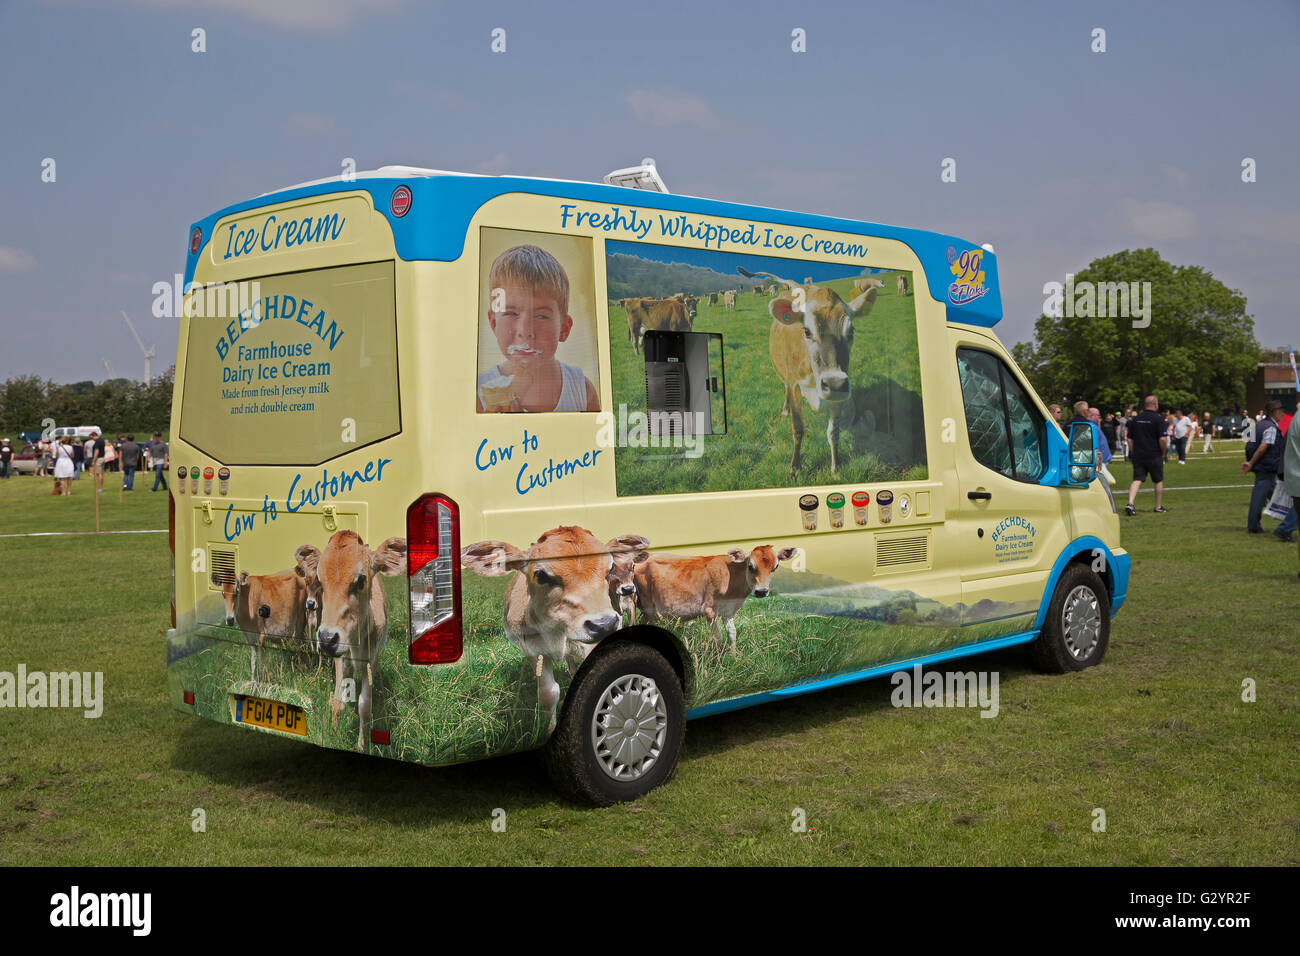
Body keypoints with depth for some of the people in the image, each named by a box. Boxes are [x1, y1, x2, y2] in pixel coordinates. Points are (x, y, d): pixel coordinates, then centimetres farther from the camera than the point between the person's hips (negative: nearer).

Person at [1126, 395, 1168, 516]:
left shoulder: (1135, 419, 7)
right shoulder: (1158, 419, -10)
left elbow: (1130, 439, 10)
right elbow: (1162, 439, -17)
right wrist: (1163, 452, -2)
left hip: (1138, 456, 4)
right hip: (1154, 456, -4)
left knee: (1137, 480, 0)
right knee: (1159, 481, 11)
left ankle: (1130, 503, -19)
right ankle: (1159, 507, 19)